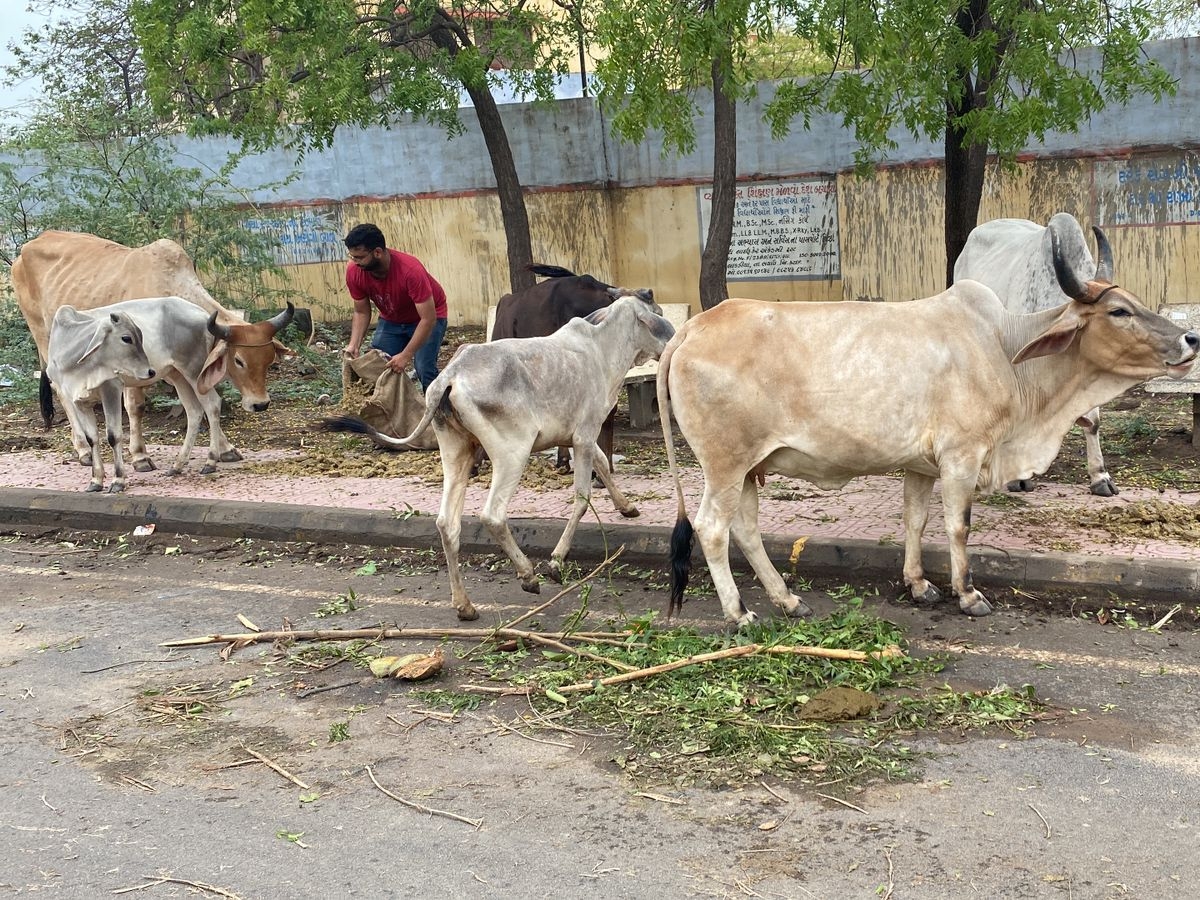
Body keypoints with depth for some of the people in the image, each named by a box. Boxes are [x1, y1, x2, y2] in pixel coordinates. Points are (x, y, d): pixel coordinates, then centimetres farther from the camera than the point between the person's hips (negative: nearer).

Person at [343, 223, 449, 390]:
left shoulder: (410, 270, -38)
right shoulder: (354, 272, -21)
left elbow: (428, 319, -34)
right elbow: (361, 312, -6)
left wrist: (406, 356, -39)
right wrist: (354, 345, -22)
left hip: (426, 316, -5)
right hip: (391, 320, 5)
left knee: (424, 370, -22)